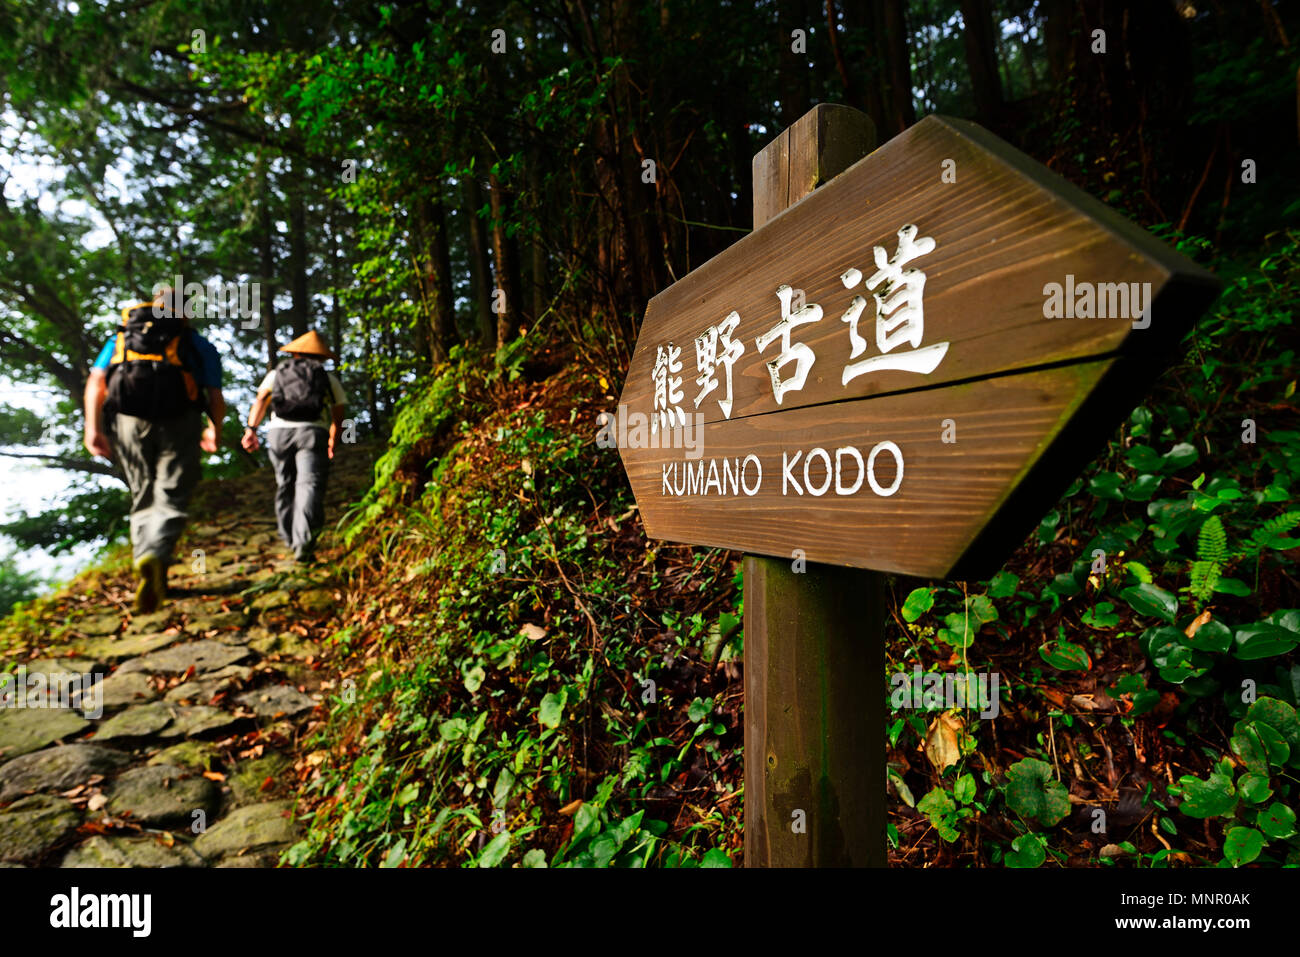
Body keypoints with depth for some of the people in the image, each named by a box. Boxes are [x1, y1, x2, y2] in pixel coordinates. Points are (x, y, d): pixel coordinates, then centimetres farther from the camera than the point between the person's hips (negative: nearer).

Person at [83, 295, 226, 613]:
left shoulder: (119, 338, 24)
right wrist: (214, 430, 23)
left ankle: (154, 578, 16)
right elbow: (216, 398, 9)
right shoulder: (199, 344, 19)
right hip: (178, 420, -2)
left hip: (127, 419, 3)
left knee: (143, 500, 14)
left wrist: (93, 427, 1)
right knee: (171, 500, -5)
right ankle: (153, 557, -33)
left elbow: (96, 381, 8)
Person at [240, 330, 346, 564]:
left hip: (279, 431, 2)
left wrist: (251, 428, -2)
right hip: (313, 431, -2)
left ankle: (290, 537, 24)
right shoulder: (330, 379, 20)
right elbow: (337, 415, 14)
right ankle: (303, 540, -32)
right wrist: (333, 440, 26)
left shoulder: (276, 373, 23)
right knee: (309, 485, -13)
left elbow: (261, 399, 5)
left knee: (285, 484, 15)